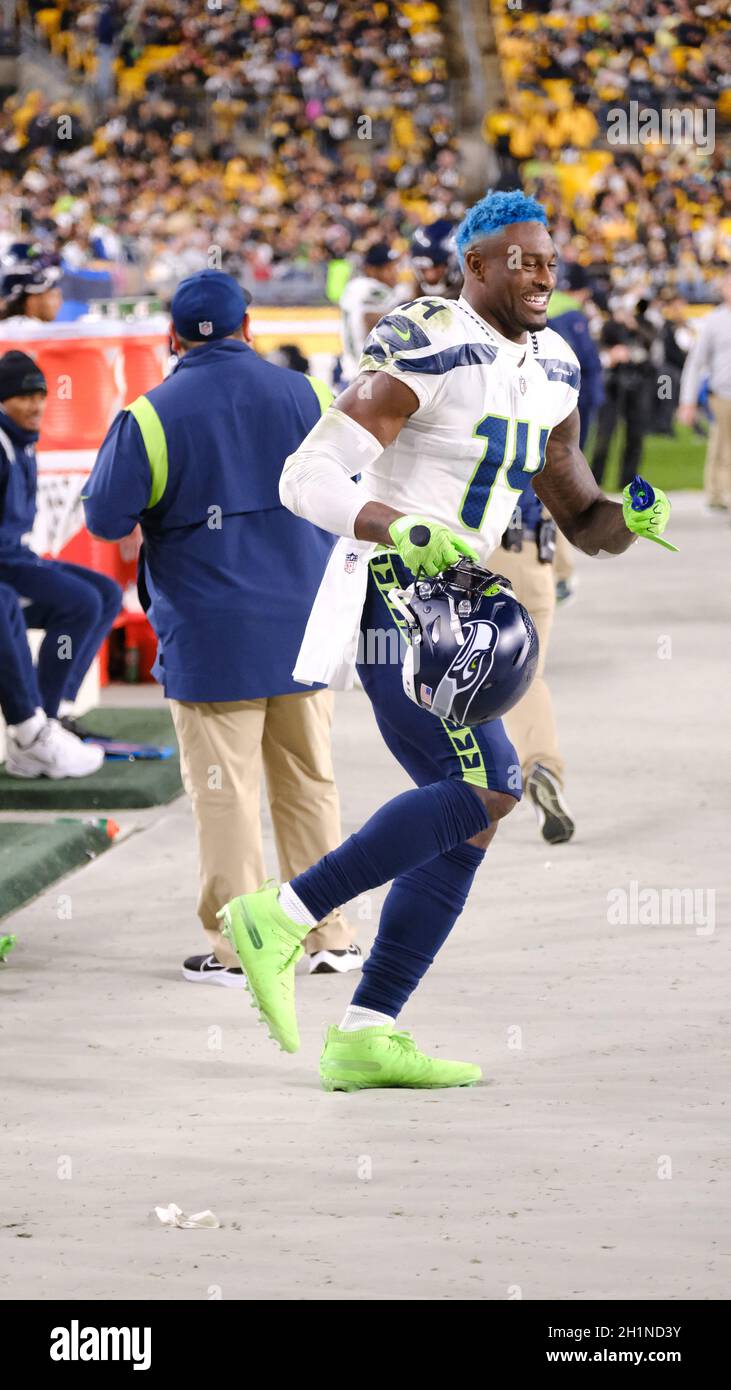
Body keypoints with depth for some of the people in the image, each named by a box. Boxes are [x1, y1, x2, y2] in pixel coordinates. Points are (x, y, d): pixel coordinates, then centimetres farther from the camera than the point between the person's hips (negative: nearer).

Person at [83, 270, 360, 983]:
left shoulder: (150, 416, -10)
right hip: (303, 629, 4)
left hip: (211, 641, -4)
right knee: (308, 780, 13)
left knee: (225, 791, 1)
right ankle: (328, 937, 17)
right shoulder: (304, 395, 1)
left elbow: (106, 517, -8)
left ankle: (233, 946, 3)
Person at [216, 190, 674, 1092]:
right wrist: (402, 531, -35)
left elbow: (582, 522, 18)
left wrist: (629, 523, -5)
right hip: (387, 600, -9)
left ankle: (367, 1035, 5)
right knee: (484, 790, -18)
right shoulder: (424, 352, -15)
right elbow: (307, 480, -19)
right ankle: (281, 920, -12)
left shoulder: (548, 369, 12)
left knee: (467, 817, 4)